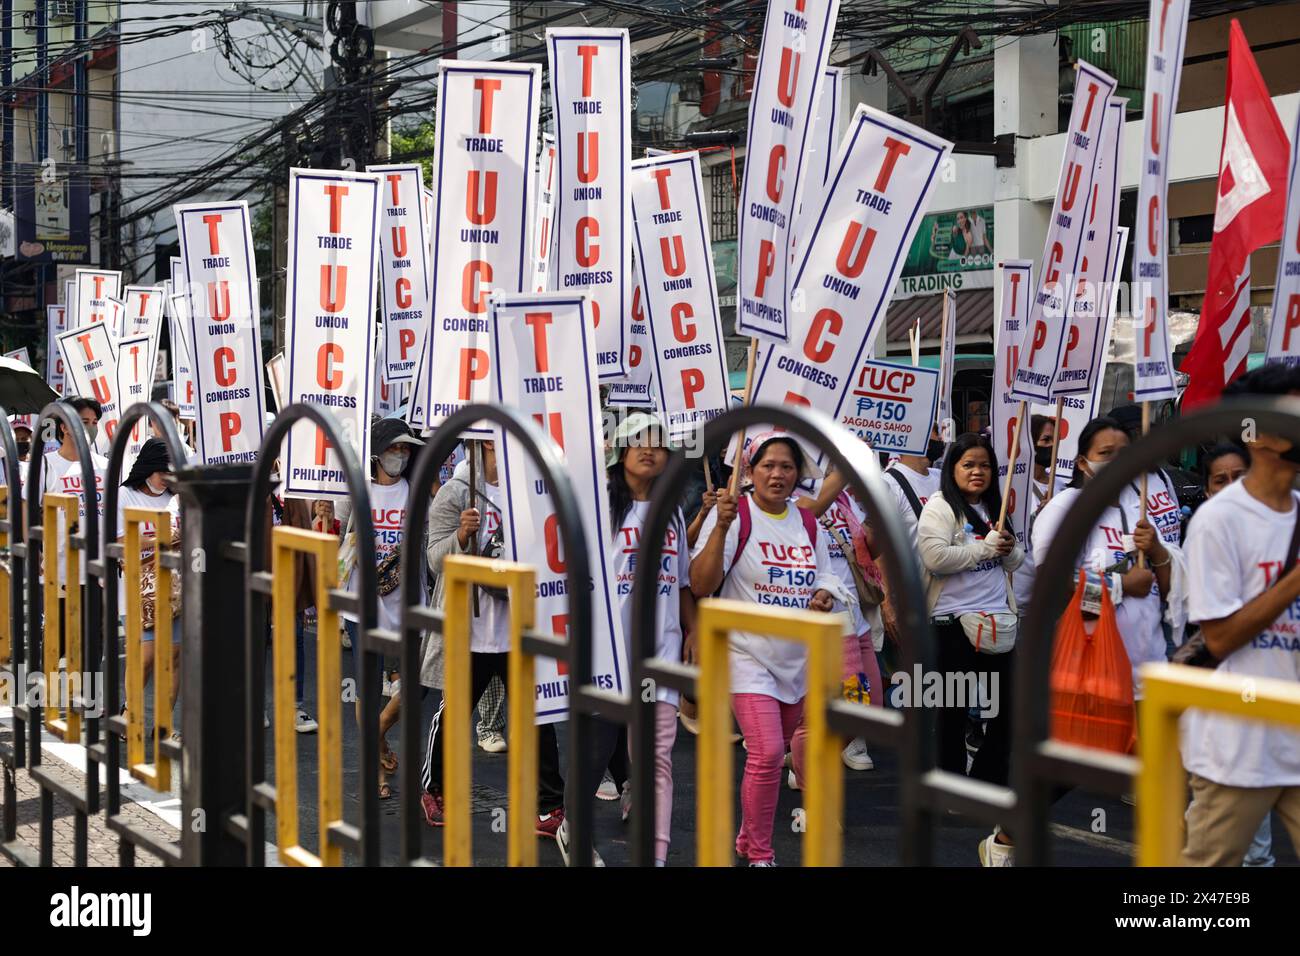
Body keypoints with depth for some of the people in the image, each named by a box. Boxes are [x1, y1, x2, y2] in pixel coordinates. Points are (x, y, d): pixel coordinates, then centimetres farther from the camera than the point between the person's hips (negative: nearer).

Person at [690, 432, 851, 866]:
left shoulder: (807, 521, 8)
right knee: (767, 754, -16)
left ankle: (747, 839, 37)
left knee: (771, 752, 16)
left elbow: (823, 575, 20)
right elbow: (701, 585, -18)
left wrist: (825, 594, -4)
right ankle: (759, 853, 1)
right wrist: (722, 526, -28)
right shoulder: (734, 514, -10)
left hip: (798, 658, 6)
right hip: (749, 655, -6)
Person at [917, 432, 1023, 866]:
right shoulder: (940, 508, -7)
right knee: (954, 708, 4)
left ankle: (987, 787, 17)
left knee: (1003, 706, 5)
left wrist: (1010, 549, -3)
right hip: (955, 622, -6)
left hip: (996, 622, 6)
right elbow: (936, 558, -21)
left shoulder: (994, 509, 15)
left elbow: (1015, 562, 20)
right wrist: (985, 548, -16)